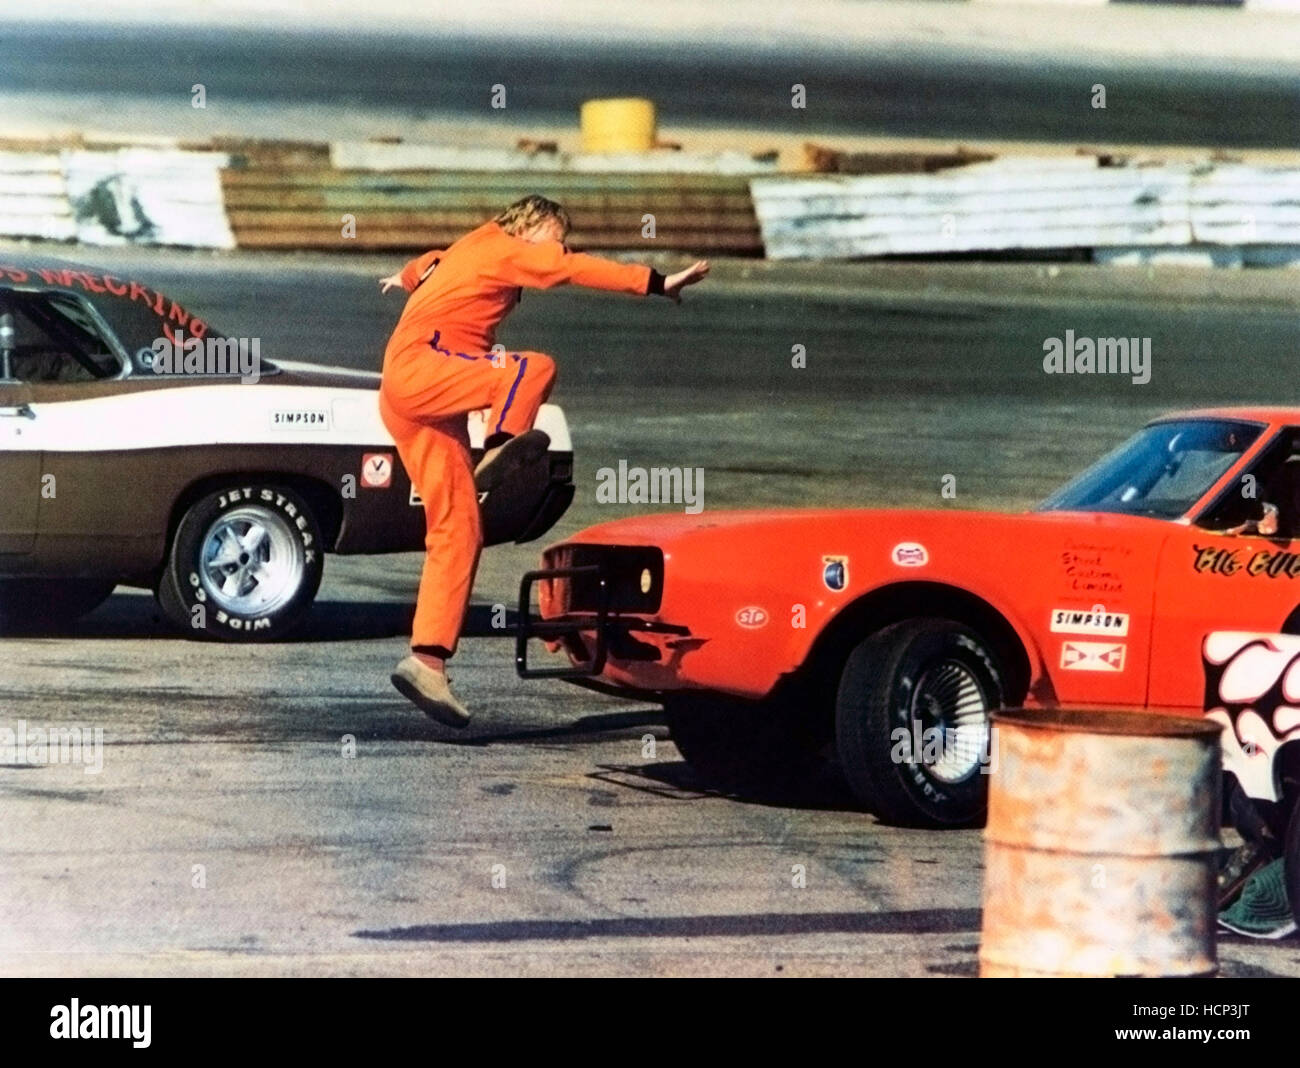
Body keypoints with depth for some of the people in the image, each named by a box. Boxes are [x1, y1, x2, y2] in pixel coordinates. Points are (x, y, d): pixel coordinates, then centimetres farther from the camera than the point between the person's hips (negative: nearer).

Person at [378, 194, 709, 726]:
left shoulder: (463, 255, 27)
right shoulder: (500, 247, 0)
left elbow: (429, 263, 50)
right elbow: (576, 268, -12)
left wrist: (407, 278, 73)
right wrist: (657, 282, -18)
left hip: (405, 401, 9)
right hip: (418, 368, -9)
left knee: (457, 531, 0)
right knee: (535, 368, -27)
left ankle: (427, 661, -7)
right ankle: (502, 447, -47)